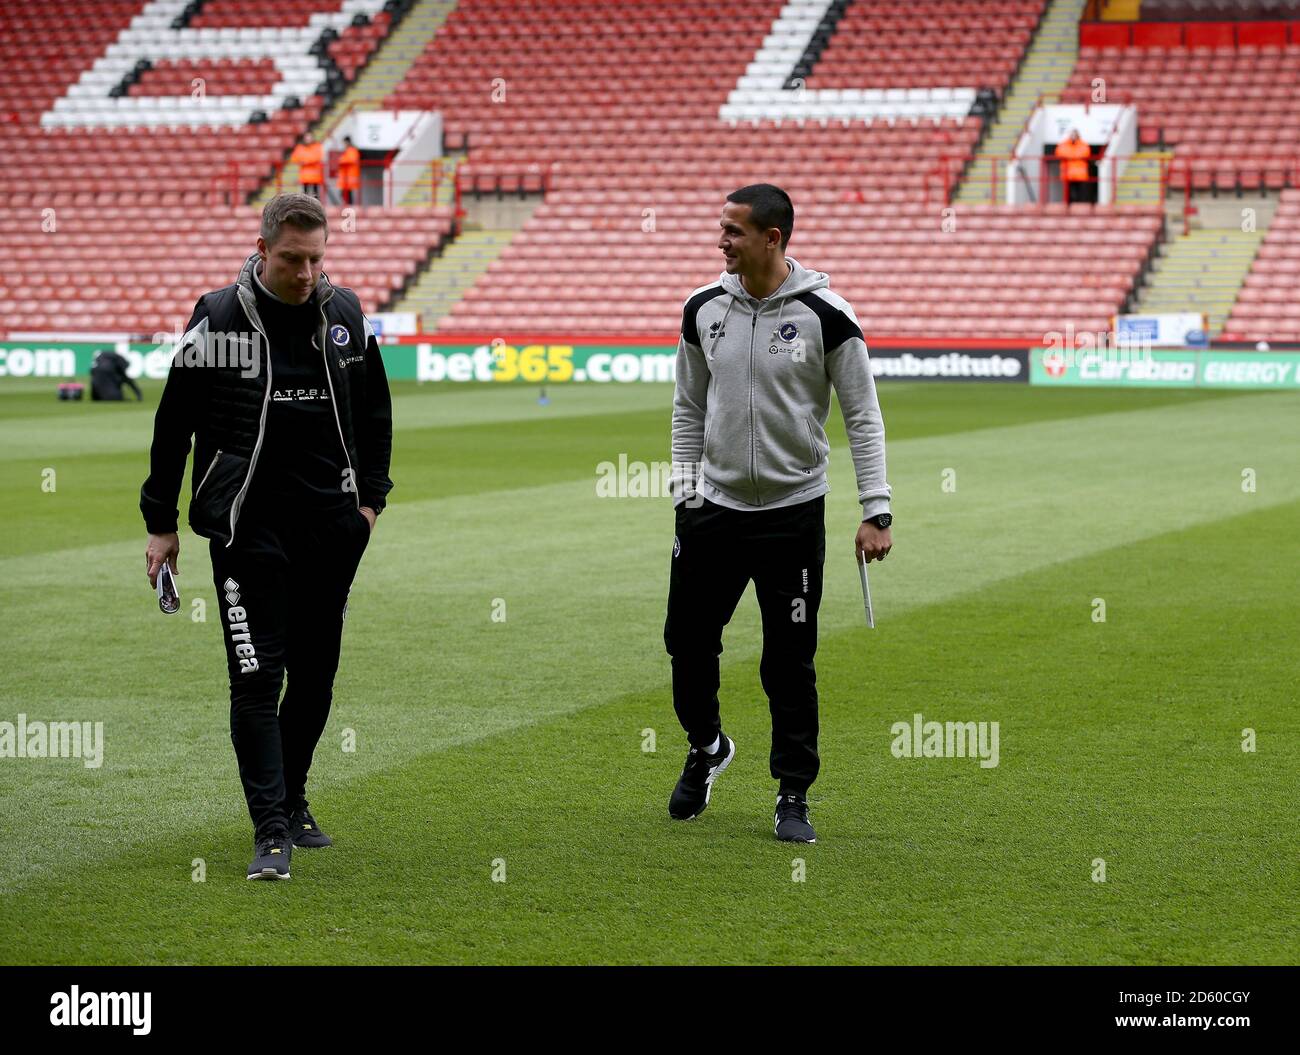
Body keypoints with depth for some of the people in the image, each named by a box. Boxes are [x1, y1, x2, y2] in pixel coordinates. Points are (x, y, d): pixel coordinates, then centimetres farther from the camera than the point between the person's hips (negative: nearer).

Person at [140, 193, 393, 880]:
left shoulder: (344, 314, 5)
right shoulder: (218, 319, -6)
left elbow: (375, 413, 18)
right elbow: (174, 424, 2)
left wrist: (370, 498, 13)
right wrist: (161, 523, 3)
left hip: (329, 527, 4)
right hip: (247, 527, -4)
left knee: (316, 675, 10)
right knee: (256, 679, -9)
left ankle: (290, 801, 27)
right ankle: (270, 830, -9)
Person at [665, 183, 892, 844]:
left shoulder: (825, 316, -10)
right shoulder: (704, 310, 1)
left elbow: (862, 416, -5)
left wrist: (876, 512, -9)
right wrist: (683, 488, 7)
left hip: (793, 511, -4)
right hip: (714, 506, 4)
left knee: (789, 662, 0)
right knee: (688, 639, 7)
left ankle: (793, 798, 12)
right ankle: (706, 747, 35)